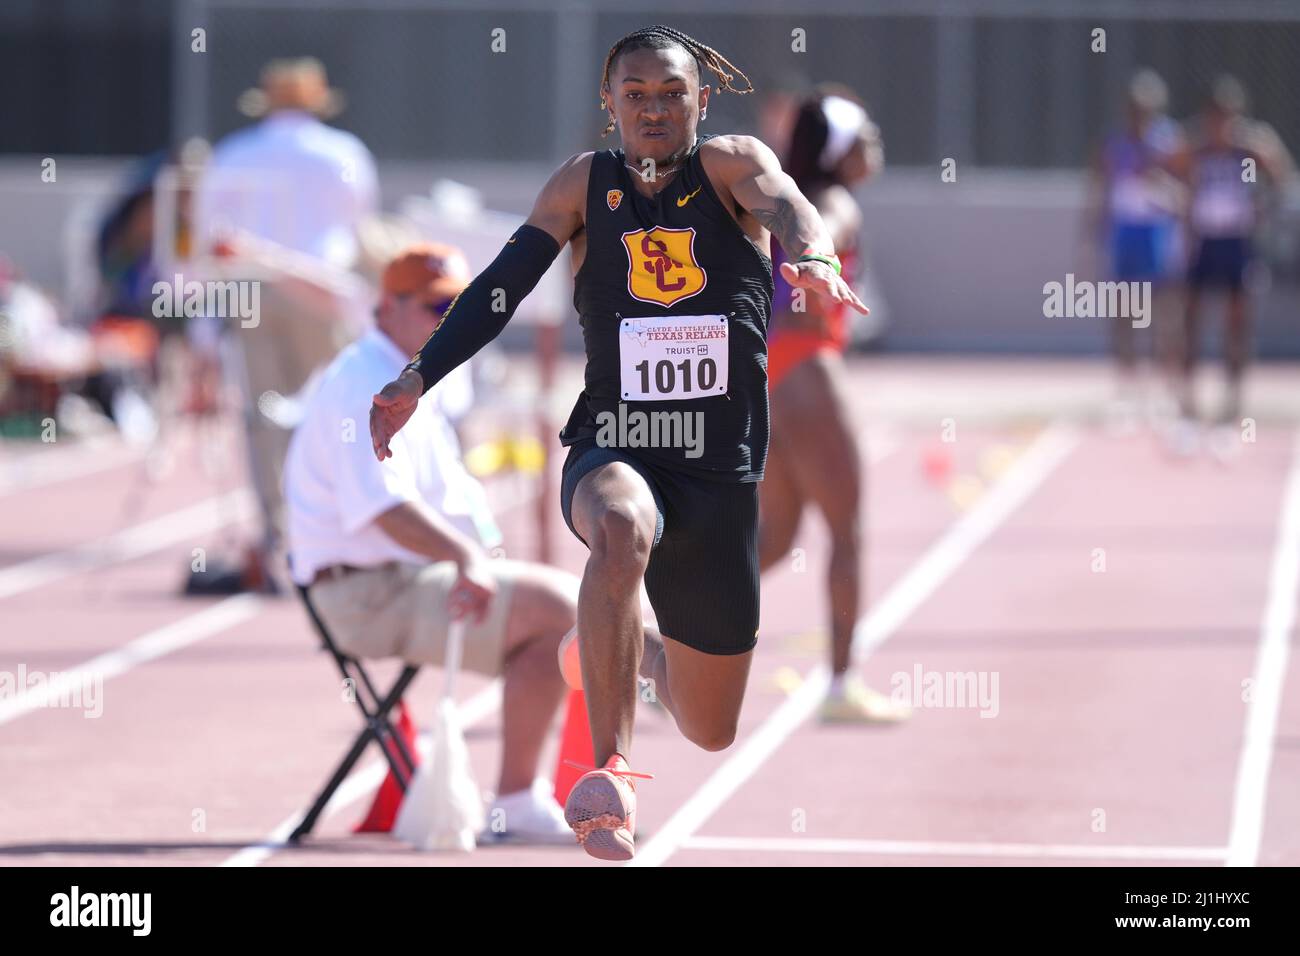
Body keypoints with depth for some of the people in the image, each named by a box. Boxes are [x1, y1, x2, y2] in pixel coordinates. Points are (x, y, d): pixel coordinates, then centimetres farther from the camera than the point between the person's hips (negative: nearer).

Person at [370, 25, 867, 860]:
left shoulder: (730, 164, -1)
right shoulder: (585, 184, 3)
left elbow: (786, 204, -22)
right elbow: (503, 287, 0)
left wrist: (815, 254, -46)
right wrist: (418, 378, -13)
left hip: (723, 476, 1)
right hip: (612, 453, -1)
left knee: (711, 731, 12)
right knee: (621, 530, -41)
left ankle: (645, 655, 49)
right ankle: (612, 769, -40)